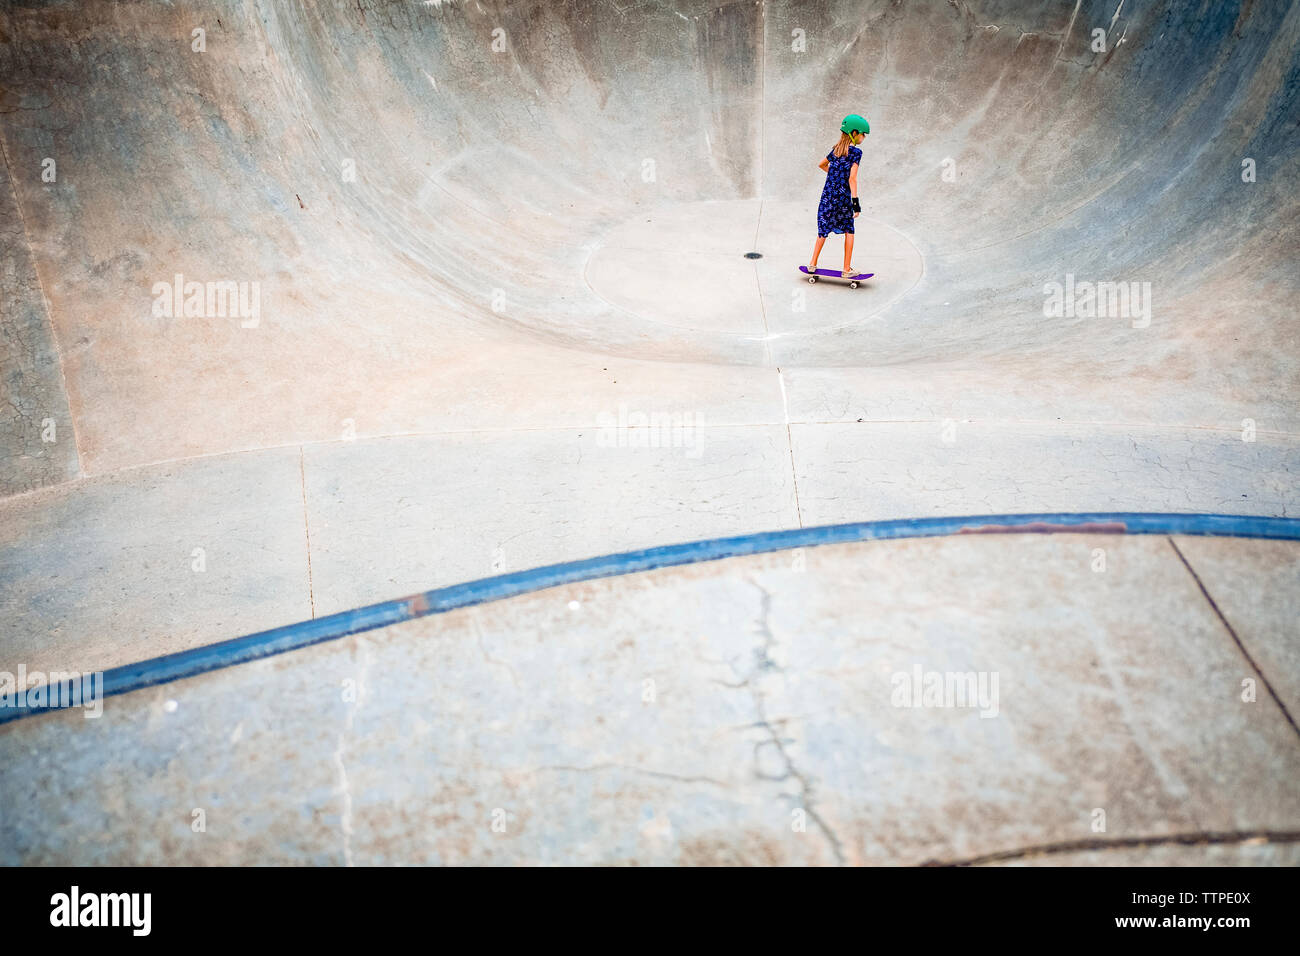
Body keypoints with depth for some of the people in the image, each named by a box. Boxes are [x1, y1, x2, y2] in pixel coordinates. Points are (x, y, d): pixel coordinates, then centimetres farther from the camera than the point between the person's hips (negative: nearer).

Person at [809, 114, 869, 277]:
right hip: (843, 196, -5)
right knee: (849, 231, 9)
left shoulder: (836, 149, 11)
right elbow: (852, 178, -16)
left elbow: (821, 165, 27)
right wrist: (855, 202, -16)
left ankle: (813, 264, 15)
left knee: (823, 230, 14)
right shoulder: (856, 152, -8)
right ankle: (847, 269, 10)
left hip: (827, 195, 5)